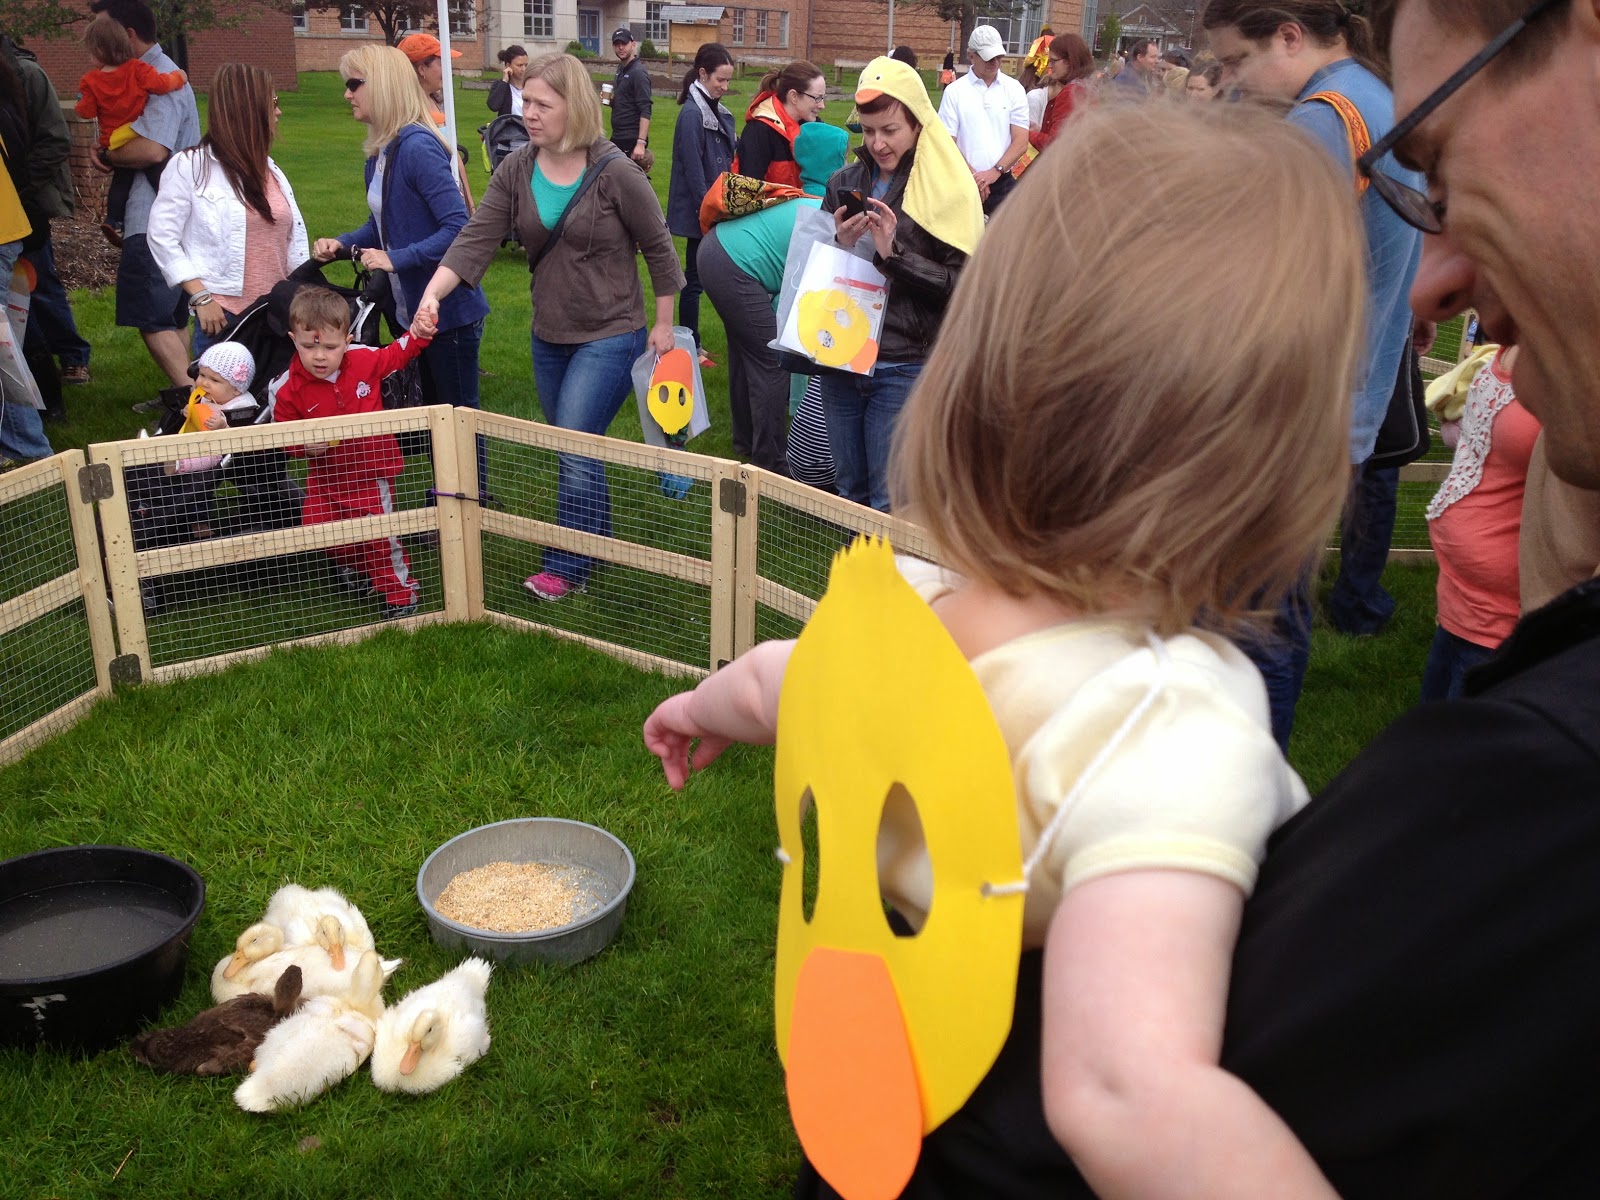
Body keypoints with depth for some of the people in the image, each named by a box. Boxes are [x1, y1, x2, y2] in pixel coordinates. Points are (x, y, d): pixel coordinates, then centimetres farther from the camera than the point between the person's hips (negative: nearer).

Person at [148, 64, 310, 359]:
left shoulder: (270, 169, 16)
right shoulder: (189, 166, -3)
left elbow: (295, 238, 16)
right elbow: (162, 237, -5)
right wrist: (201, 298, -12)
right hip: (222, 317, -5)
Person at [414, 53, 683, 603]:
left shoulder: (615, 174, -16)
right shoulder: (516, 171, -3)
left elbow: (658, 247, -7)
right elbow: (475, 240, -11)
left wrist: (663, 322, -3)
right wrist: (433, 293, -26)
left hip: (610, 336, -6)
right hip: (550, 337, 6)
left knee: (574, 447, -10)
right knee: (573, 449, 15)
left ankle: (567, 568, 4)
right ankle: (597, 539, 35)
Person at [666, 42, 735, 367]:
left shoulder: (718, 112, 11)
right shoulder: (692, 114, -15)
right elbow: (693, 169, -18)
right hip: (699, 212, -8)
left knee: (698, 277, 13)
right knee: (695, 277, 0)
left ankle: (692, 342, 22)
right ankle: (690, 347, 10)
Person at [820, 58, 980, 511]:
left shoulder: (947, 189, -5)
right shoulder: (846, 183, 8)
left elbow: (961, 286, -12)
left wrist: (894, 252, -20)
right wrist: (841, 247, -7)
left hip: (904, 370, -5)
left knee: (890, 503, -1)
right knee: (850, 492, 15)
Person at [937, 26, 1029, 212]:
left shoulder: (1014, 89, 6)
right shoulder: (954, 92, 3)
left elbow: (1021, 142, 1)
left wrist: (995, 171, -13)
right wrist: (973, 176, -13)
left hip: (1003, 182, 1)